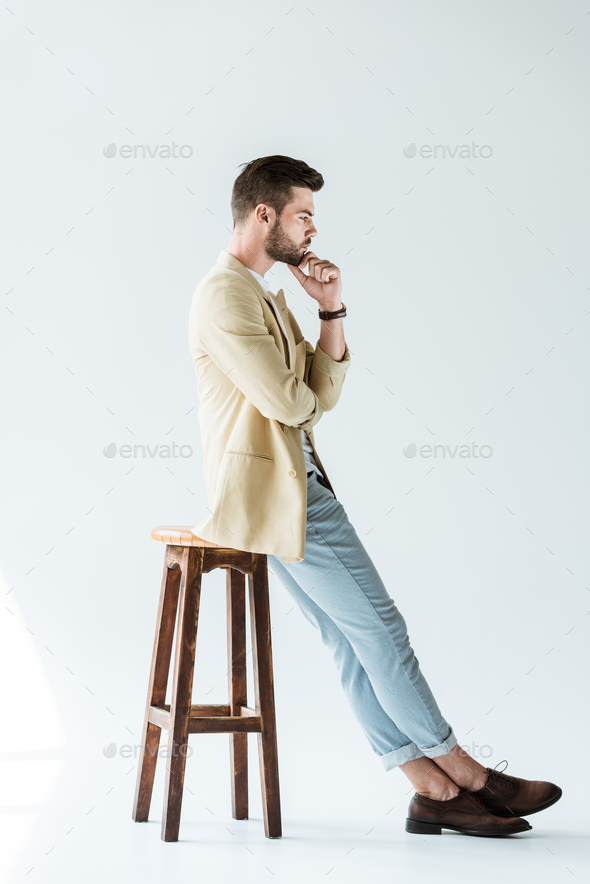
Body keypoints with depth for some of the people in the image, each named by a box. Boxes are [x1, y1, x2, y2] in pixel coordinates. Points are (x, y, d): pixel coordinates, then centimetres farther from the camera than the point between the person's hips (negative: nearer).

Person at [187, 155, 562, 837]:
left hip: (295, 483, 10)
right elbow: (283, 399, -20)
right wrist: (307, 398, 3)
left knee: (353, 639, 5)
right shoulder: (223, 294, -14)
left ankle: (433, 790, 7)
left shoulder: (266, 294, 19)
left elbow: (325, 391, 15)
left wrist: (331, 309, 4)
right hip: (271, 491, -10)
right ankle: (464, 772, 8)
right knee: (379, 626, -4)